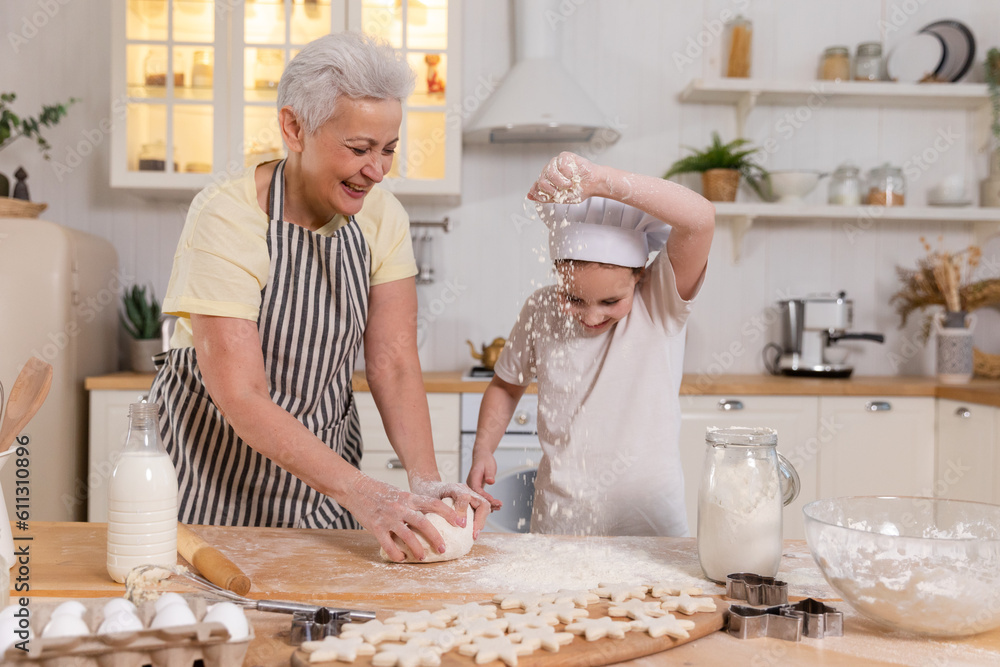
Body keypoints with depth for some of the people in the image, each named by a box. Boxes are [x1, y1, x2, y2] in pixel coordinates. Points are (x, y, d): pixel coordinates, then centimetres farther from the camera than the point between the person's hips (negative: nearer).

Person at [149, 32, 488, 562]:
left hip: (320, 465, 4)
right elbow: (241, 398, -28)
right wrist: (361, 493, -35)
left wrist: (425, 480, -24)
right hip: (214, 465, -4)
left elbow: (394, 363, -9)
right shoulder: (226, 218, -23)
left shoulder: (381, 218, -7)